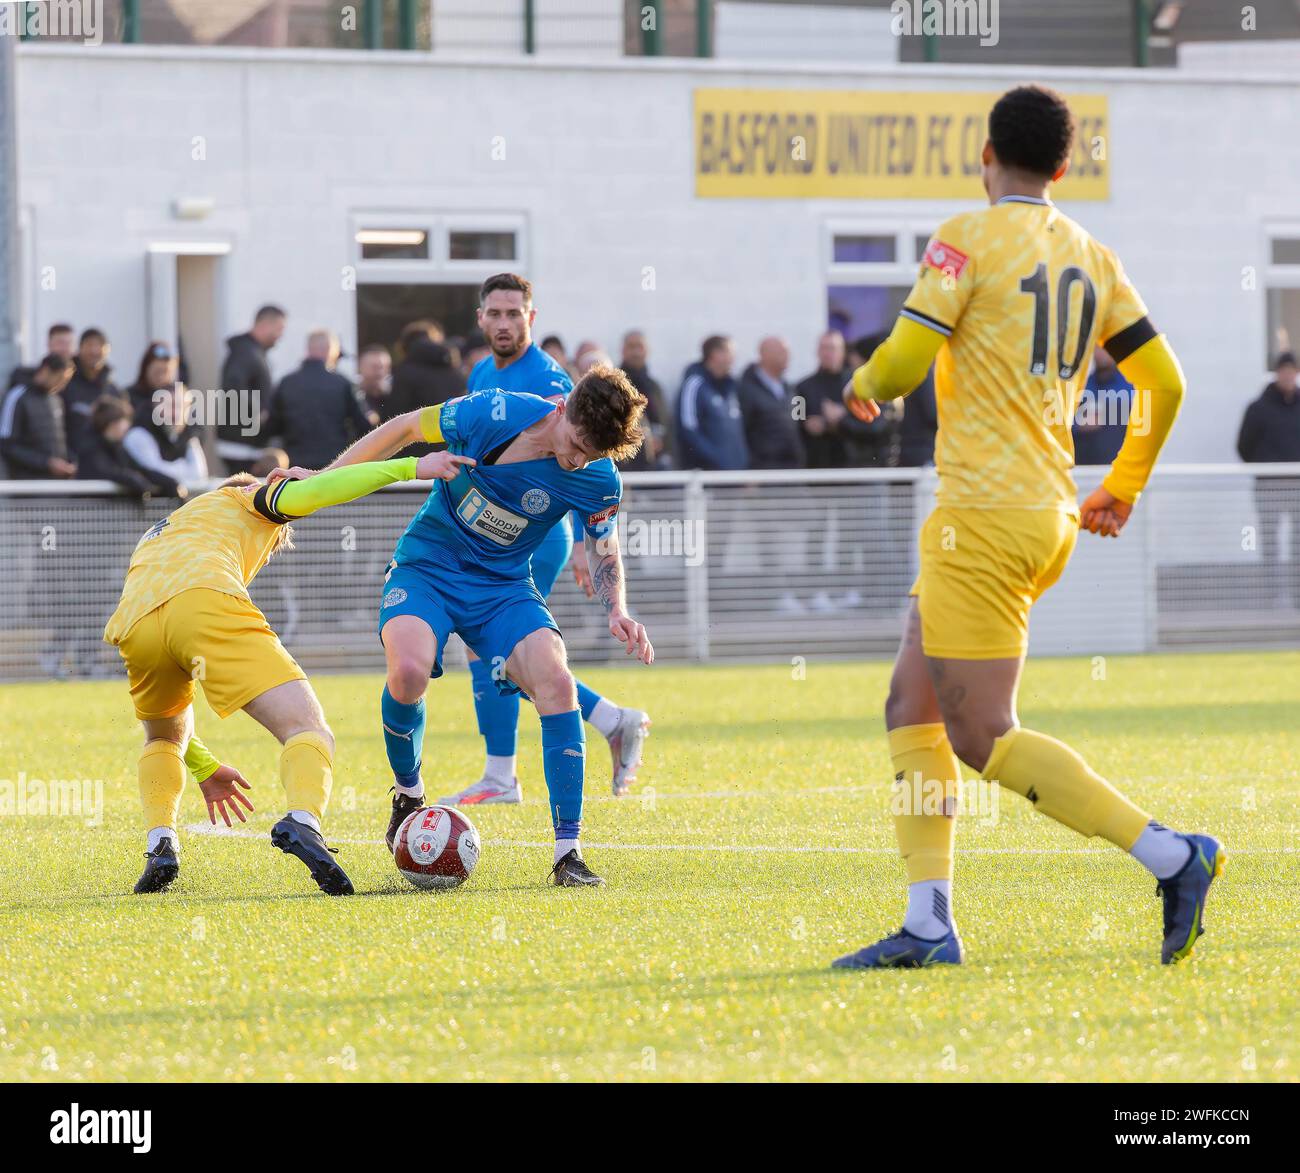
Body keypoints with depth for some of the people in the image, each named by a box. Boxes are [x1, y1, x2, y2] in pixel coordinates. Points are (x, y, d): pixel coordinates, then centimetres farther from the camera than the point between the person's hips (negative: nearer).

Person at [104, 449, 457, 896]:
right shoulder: (239, 500, 34)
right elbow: (305, 494, 9)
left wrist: (202, 767, 51)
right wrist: (409, 467, 14)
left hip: (134, 624, 5)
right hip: (205, 600, -5)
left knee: (164, 738, 34)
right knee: (308, 730, -8)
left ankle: (160, 844, 10)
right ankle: (304, 822, -40)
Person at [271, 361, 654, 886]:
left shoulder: (599, 481, -12)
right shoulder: (495, 414, -22)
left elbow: (604, 552, 7)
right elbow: (404, 429, -6)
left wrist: (617, 611, -12)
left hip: (504, 586, 2)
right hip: (426, 569, -2)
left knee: (556, 680, -24)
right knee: (409, 669, -32)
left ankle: (568, 851, -17)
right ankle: (408, 793, 0)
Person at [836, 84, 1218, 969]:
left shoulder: (968, 240, -8)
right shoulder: (1092, 260, 12)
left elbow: (903, 362, -13)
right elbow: (1165, 382, 12)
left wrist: (863, 386, 11)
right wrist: (1123, 488, 26)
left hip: (986, 514, -8)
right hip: (1052, 515, 8)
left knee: (983, 739, -8)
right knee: (912, 704, 12)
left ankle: (1169, 855, -15)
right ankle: (930, 925, 5)